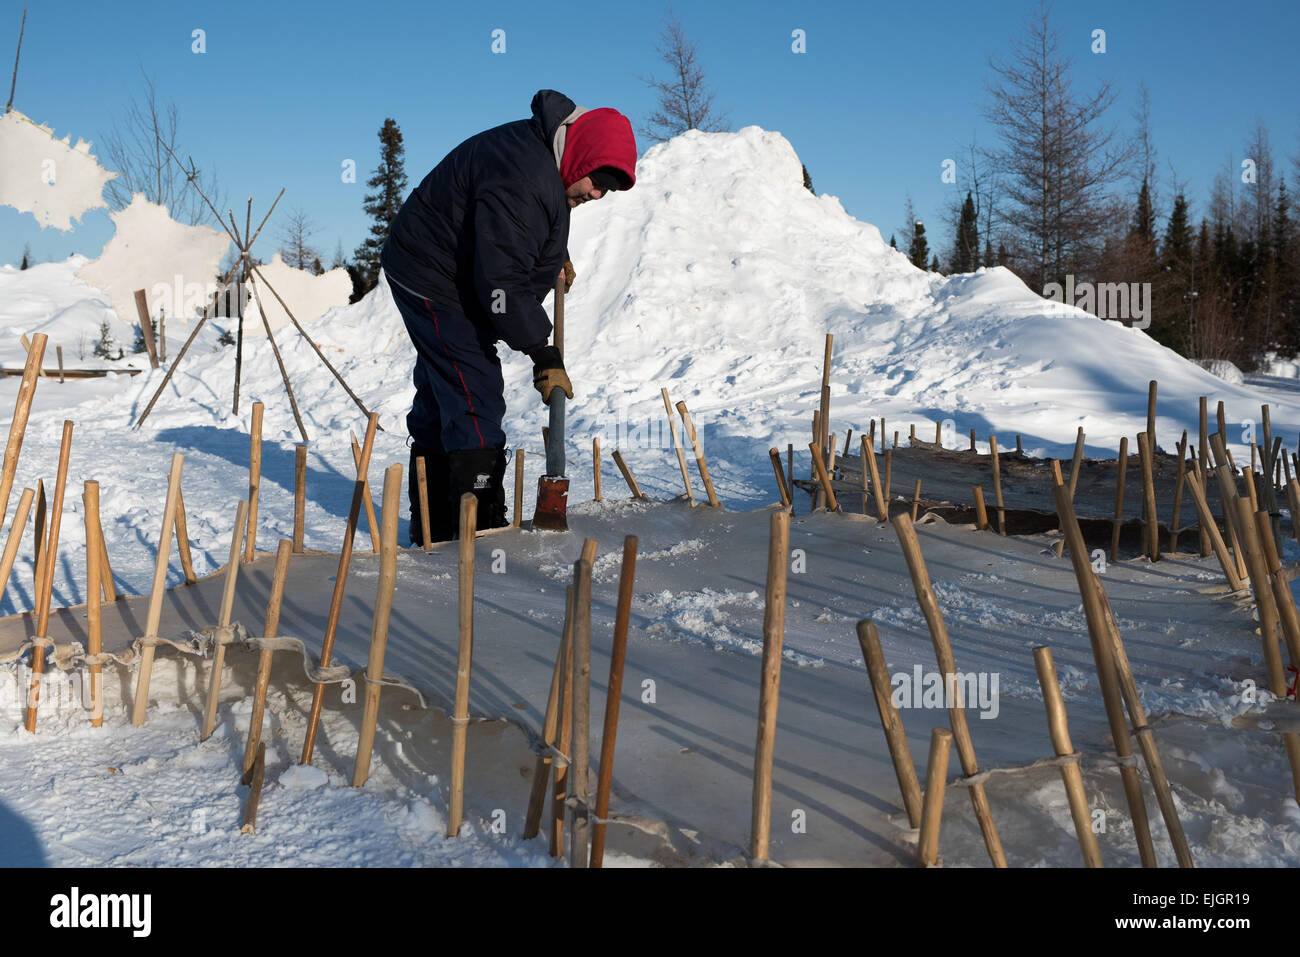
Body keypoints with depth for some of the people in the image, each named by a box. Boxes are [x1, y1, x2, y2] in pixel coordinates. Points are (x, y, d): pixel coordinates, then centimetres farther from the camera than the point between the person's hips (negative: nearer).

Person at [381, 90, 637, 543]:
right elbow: (501, 284, -32)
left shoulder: (542, 149, 2)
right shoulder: (520, 180, -30)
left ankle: (432, 528, 26)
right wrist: (544, 357, -28)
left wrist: (555, 255, 13)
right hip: (433, 280, -11)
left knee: (439, 400, 15)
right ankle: (482, 533, -10)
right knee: (475, 402, -13)